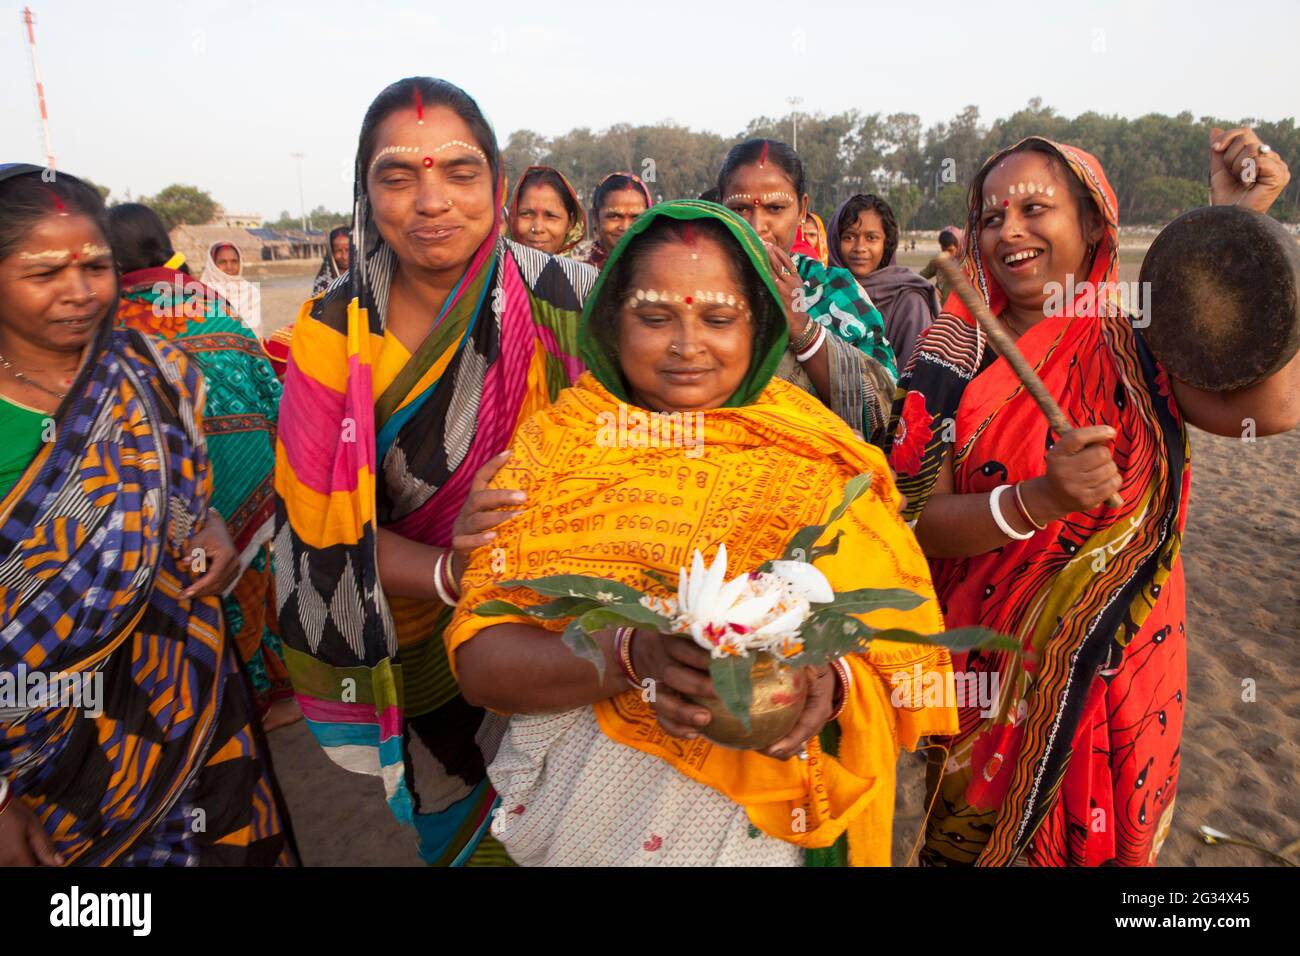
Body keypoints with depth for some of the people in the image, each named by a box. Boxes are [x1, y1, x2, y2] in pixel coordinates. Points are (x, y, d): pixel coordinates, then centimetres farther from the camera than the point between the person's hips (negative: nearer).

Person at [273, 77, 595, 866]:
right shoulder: (336, 335, -12)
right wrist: (446, 572, -27)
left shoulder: (565, 299, -18)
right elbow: (329, 527, -11)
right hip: (424, 648, 1)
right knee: (456, 825, 25)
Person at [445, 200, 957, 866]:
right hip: (571, 820, 1)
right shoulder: (555, 444, -8)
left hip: (759, 827, 0)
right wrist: (634, 654, -31)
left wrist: (829, 685, -28)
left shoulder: (817, 466, -8)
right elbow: (478, 661, -14)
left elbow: (900, 649, -6)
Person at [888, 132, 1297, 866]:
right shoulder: (953, 358, -6)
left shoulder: (1141, 350, -5)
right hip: (987, 666, 0)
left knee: (1106, 839, 19)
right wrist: (1037, 501, -29)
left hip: (1119, 666, 1)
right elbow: (922, 518, -12)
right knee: (971, 838, 17)